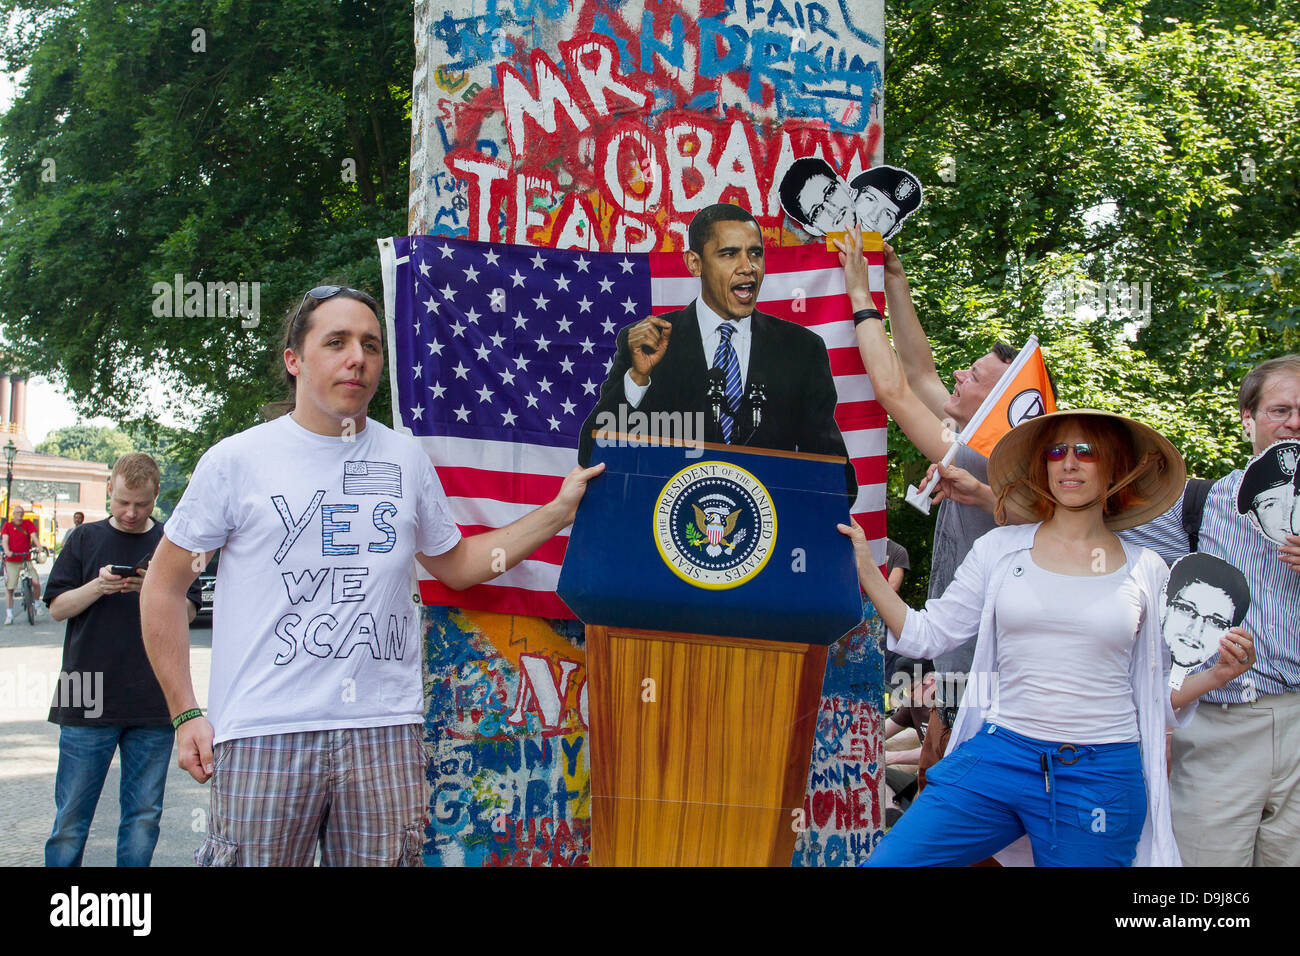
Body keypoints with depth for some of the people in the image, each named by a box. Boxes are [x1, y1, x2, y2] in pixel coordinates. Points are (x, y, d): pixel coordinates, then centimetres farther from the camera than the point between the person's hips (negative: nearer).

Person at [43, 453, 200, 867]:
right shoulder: (84, 538, 7)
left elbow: (188, 611, 6)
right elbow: (57, 608, 5)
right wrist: (97, 588, -14)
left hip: (154, 705, 1)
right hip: (87, 700, -1)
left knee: (144, 813, 7)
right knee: (72, 813, 2)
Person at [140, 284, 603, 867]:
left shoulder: (407, 459, 11)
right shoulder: (236, 460, 2)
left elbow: (457, 565, 23)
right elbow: (163, 587, 7)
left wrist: (560, 510, 16)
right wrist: (185, 714, 1)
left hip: (387, 731, 3)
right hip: (265, 734, -2)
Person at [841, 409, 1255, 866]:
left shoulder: (1146, 570, 6)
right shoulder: (1000, 549, 6)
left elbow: (1156, 693, 12)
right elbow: (926, 635, 7)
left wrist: (1214, 675, -6)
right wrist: (865, 570, -1)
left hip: (1100, 775, 0)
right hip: (997, 756, 0)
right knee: (888, 861, -10)